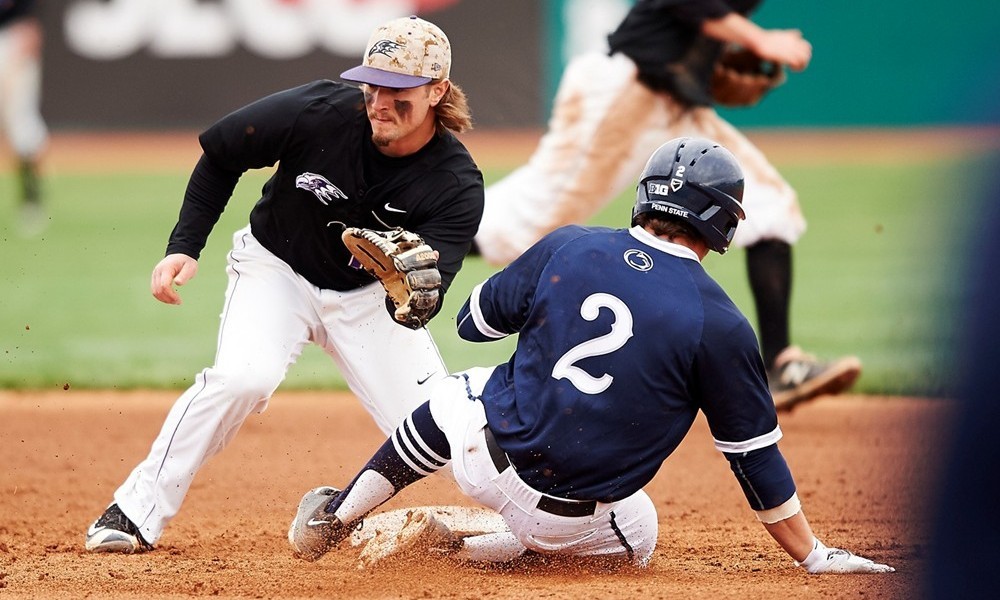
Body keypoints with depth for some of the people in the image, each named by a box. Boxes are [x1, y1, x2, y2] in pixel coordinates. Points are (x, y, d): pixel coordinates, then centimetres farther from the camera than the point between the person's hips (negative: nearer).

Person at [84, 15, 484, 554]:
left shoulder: (457, 185, -25)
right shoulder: (317, 112, -26)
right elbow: (220, 153, -8)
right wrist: (184, 246, -12)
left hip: (369, 296, 1)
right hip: (276, 268, -1)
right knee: (242, 376, -30)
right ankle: (137, 512, -16)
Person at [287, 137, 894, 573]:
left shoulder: (567, 247, -5)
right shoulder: (719, 324, -12)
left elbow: (474, 321, 10)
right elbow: (756, 456, -6)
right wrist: (815, 557, 3)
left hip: (491, 457, 3)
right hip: (575, 513, -3)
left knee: (453, 396, 36)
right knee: (637, 534, 31)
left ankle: (334, 520, 38)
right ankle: (457, 549, 10)